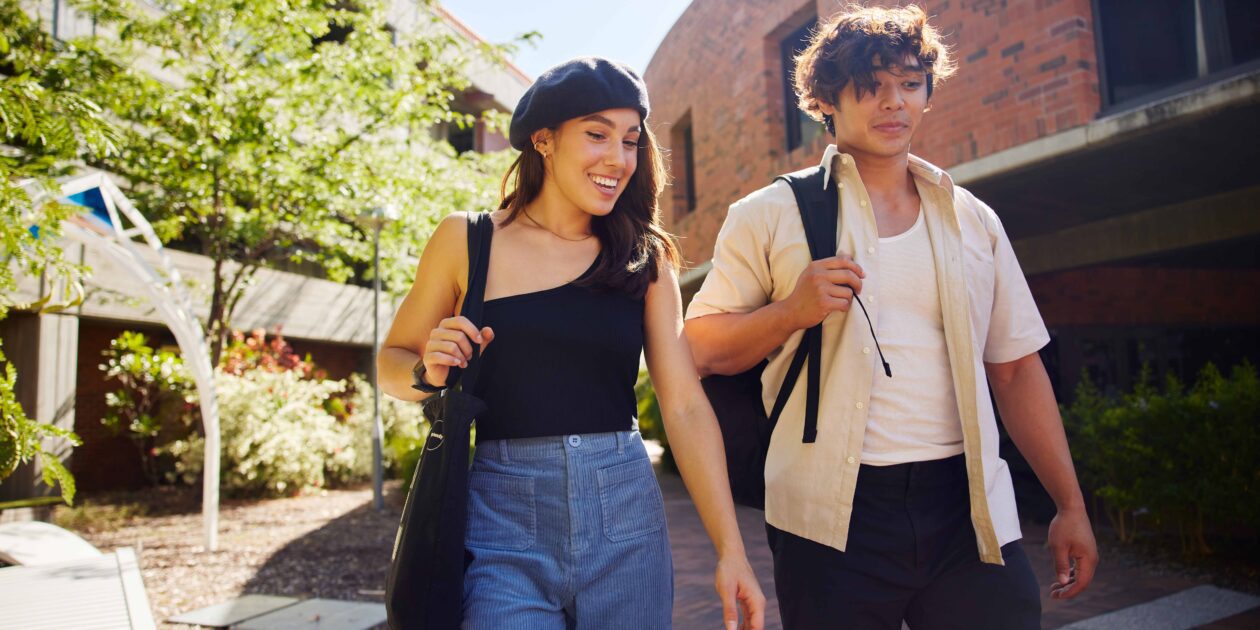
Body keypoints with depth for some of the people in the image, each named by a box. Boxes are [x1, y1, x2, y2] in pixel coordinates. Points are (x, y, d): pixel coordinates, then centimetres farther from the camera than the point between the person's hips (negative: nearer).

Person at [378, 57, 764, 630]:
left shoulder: (646, 259, 4)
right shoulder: (466, 240, 0)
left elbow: (686, 406, -1)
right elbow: (392, 363, 10)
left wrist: (731, 550, -6)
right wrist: (428, 372, -13)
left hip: (627, 520, 2)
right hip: (505, 524, -1)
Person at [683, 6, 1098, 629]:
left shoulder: (973, 220, 13)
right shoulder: (770, 215, 2)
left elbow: (1015, 367, 13)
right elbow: (700, 349, 0)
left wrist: (1070, 504, 10)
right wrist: (792, 310, -17)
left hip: (969, 507, 3)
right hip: (832, 515, -3)